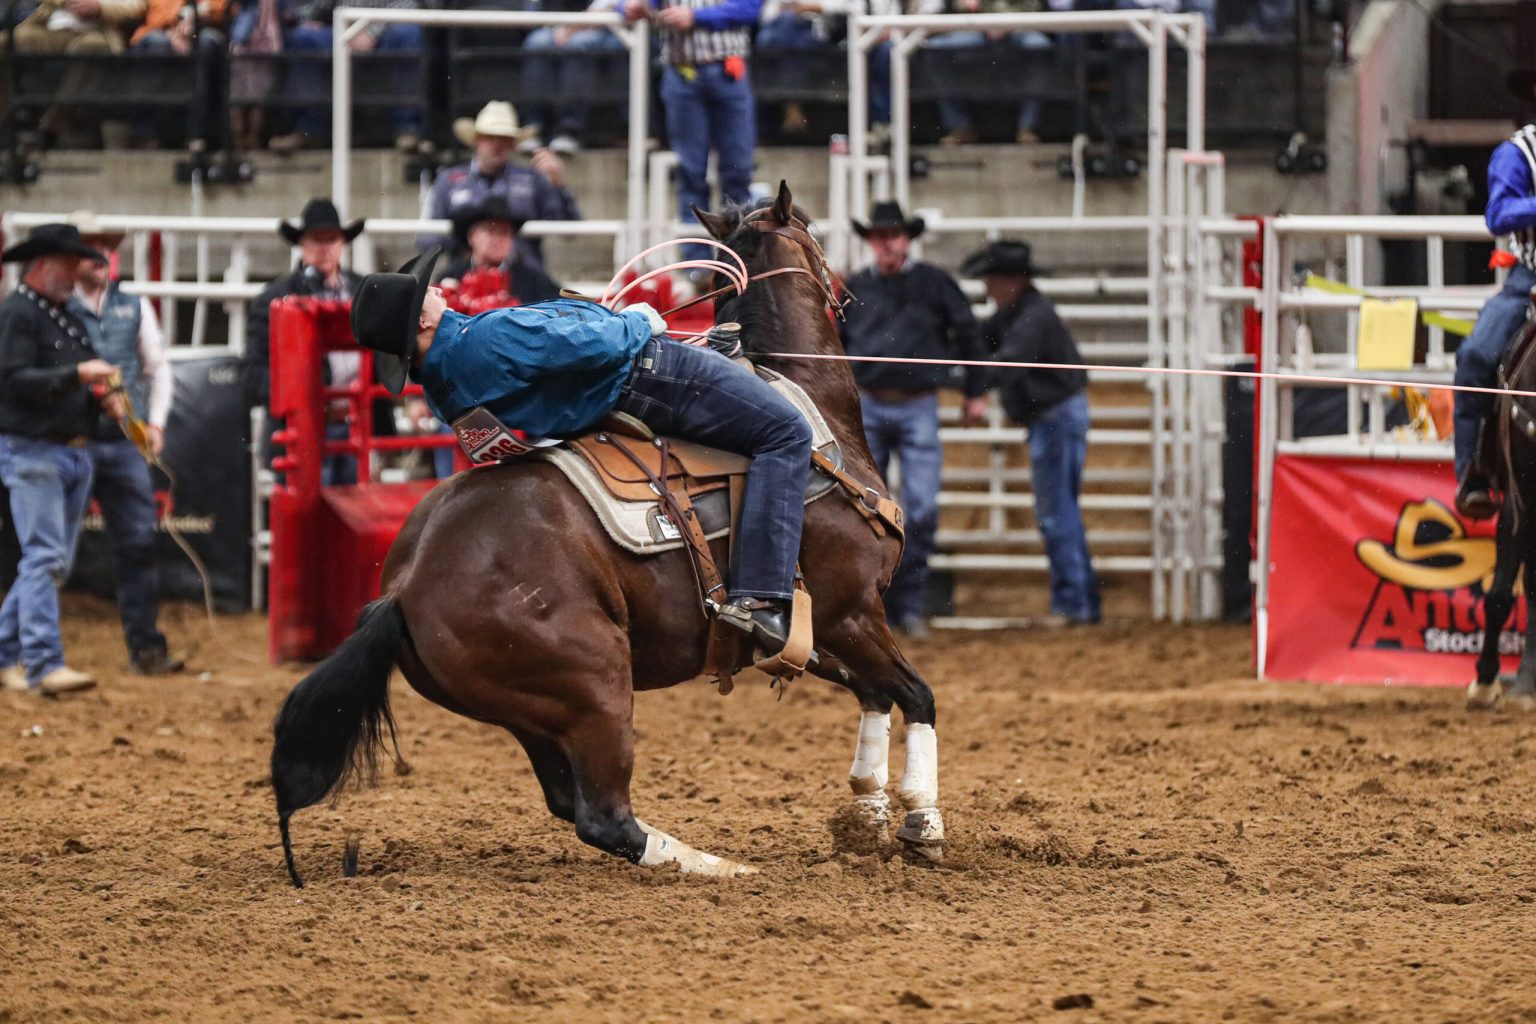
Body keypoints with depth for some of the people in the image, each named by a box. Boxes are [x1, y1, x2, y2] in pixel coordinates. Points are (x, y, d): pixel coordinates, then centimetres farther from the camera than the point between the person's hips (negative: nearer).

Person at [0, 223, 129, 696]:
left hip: (74, 454, 9)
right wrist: (77, 374, -25)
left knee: (55, 563, 11)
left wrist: (103, 399, 6)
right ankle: (44, 664, -17)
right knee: (44, 557, -14)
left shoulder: (66, 318, 18)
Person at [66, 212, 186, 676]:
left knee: (138, 545, 2)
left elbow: (158, 367, 19)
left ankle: (145, 647, 6)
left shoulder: (134, 308, 11)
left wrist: (155, 423, 10)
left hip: (127, 442, 4)